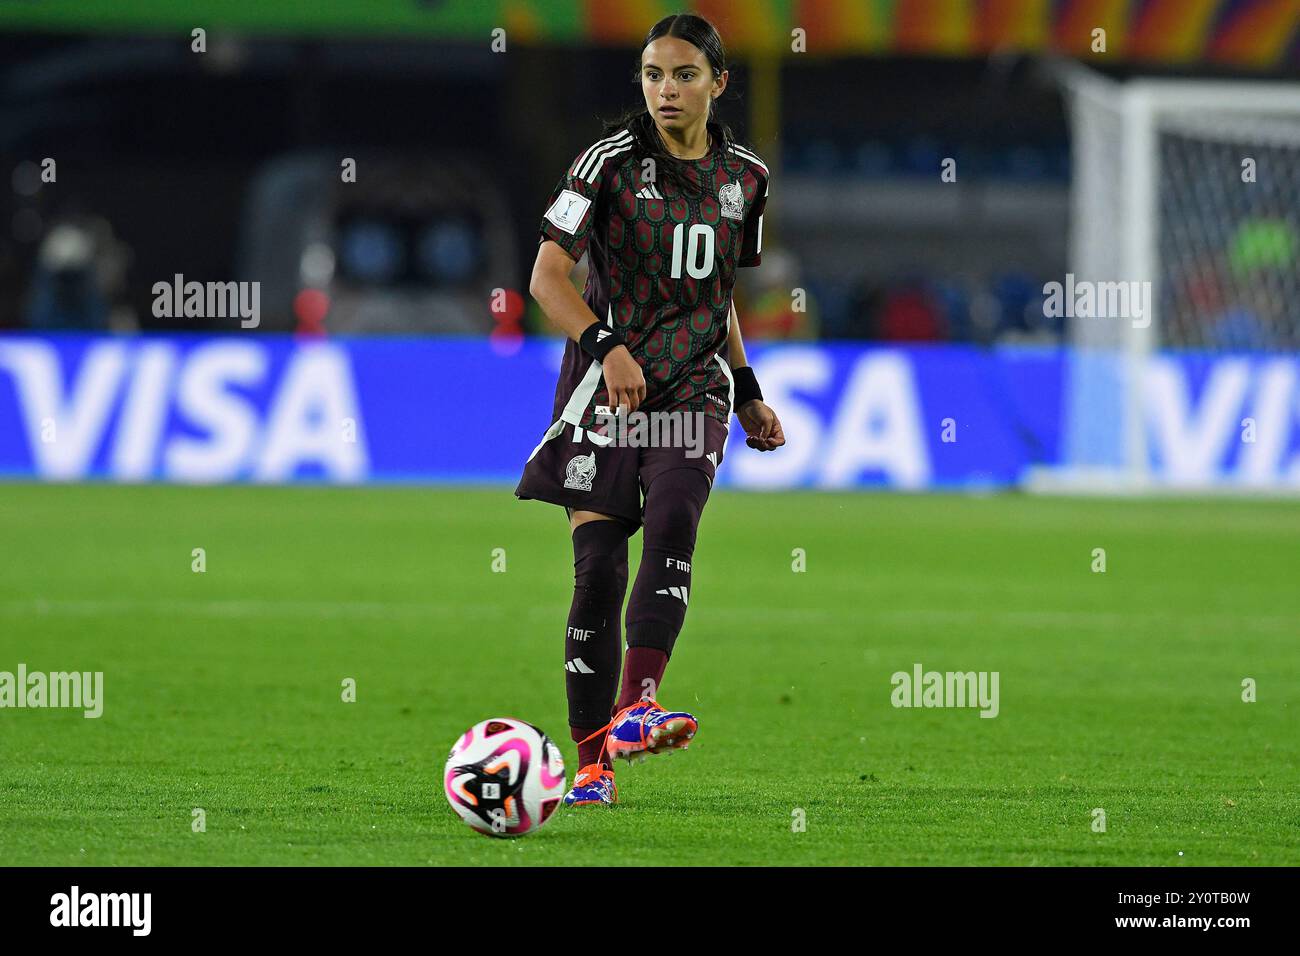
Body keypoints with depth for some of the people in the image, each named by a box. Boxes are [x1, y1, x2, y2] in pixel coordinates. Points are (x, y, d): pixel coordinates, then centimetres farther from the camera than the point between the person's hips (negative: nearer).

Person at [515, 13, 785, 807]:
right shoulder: (615, 159, -4)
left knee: (672, 525, -24)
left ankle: (636, 711, -35)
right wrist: (606, 346, -24)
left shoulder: (744, 177, 9)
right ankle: (593, 763, 0)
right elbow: (548, 277, -10)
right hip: (607, 385, -2)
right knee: (598, 565, -7)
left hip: (694, 385, 2)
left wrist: (748, 392, 20)